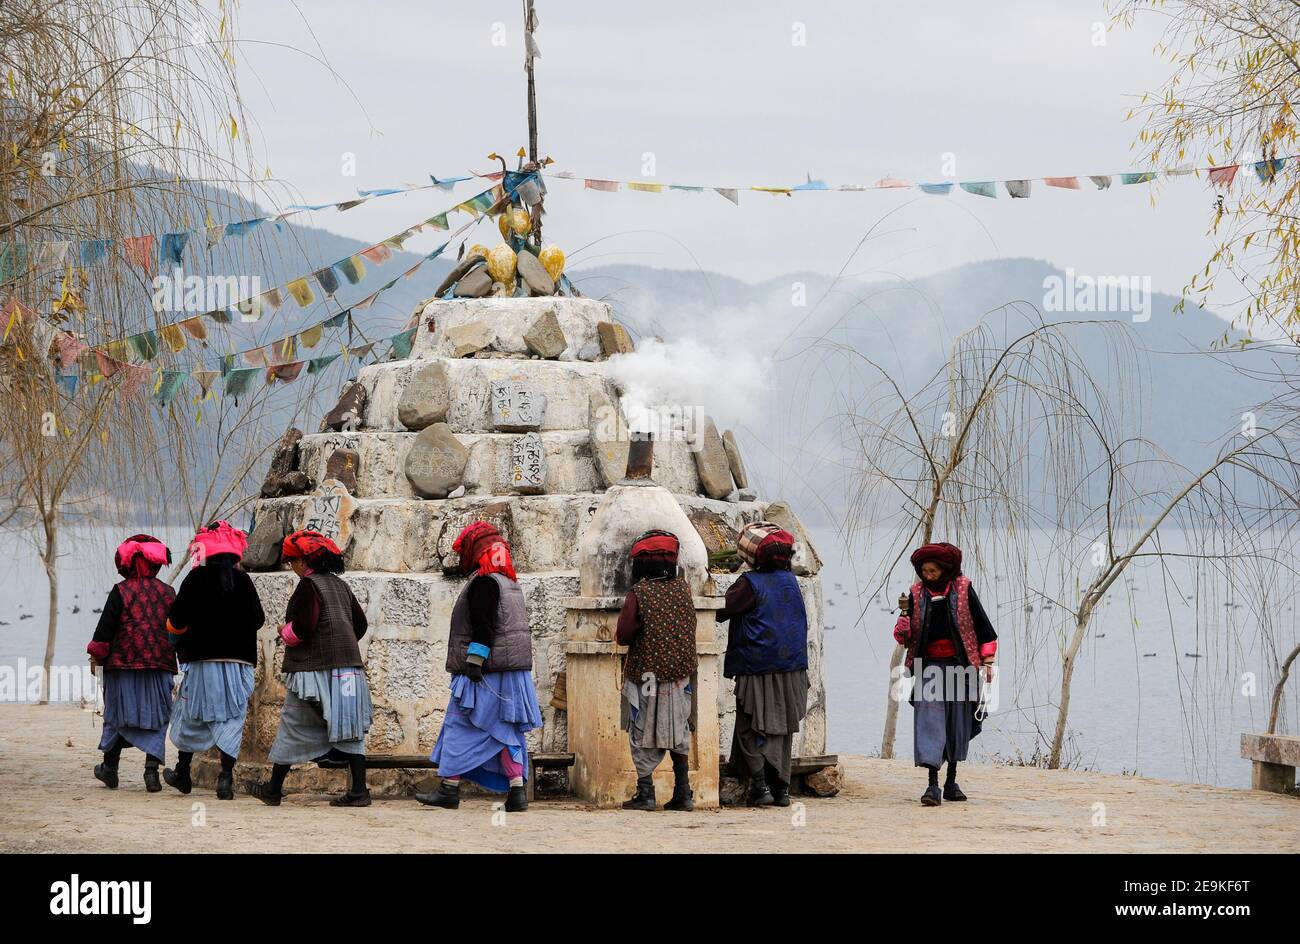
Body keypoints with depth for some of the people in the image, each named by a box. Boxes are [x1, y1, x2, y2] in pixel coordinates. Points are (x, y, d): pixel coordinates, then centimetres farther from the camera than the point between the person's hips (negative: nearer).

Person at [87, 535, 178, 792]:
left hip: (124, 665, -2)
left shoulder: (121, 591, -5)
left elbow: (106, 626, -5)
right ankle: (152, 770, -8)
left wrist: (96, 655, 6)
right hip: (160, 666, 2)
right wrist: (174, 657, 23)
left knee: (119, 716, 10)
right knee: (156, 720, 4)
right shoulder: (168, 593, 5)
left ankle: (109, 768, 20)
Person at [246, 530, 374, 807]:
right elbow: (360, 624, 17)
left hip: (315, 668, -7)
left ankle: (274, 789, 12)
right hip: (349, 667, 7)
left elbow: (303, 628, -18)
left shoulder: (309, 585, -11)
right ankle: (358, 790, -3)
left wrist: (285, 633, 1)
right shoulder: (339, 584, 13)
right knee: (349, 728, 4)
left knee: (294, 727, 3)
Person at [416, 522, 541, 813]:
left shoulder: (483, 582, -13)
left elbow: (483, 628, -20)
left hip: (487, 671, -9)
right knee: (505, 732, 9)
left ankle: (449, 789, -2)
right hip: (514, 669, 9)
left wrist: (474, 663, -20)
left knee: (460, 727, -3)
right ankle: (517, 791, 3)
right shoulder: (509, 582, 17)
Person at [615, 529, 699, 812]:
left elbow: (623, 635, -14)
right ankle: (682, 792, 12)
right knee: (678, 733, 14)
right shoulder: (683, 588, -1)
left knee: (643, 736, 4)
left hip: (646, 674, -4)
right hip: (679, 672, 4)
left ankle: (645, 793, 3)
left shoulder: (639, 593, -14)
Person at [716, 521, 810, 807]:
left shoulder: (750, 583, -12)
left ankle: (761, 785, -9)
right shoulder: (790, 580, 8)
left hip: (757, 670, -6)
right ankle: (782, 787, 12)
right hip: (792, 669, 6)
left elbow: (721, 611, -15)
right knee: (782, 731, 12)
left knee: (751, 730, 1)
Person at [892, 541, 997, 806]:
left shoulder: (963, 588, 0)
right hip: (929, 664, 0)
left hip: (959, 664, 0)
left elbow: (981, 625, 4)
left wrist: (987, 661, -1)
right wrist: (905, 613, -17)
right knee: (929, 721, -13)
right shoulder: (917, 593, 4)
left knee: (958, 723, 8)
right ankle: (933, 785, -19)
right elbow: (904, 637, 3)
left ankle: (951, 781, 23)